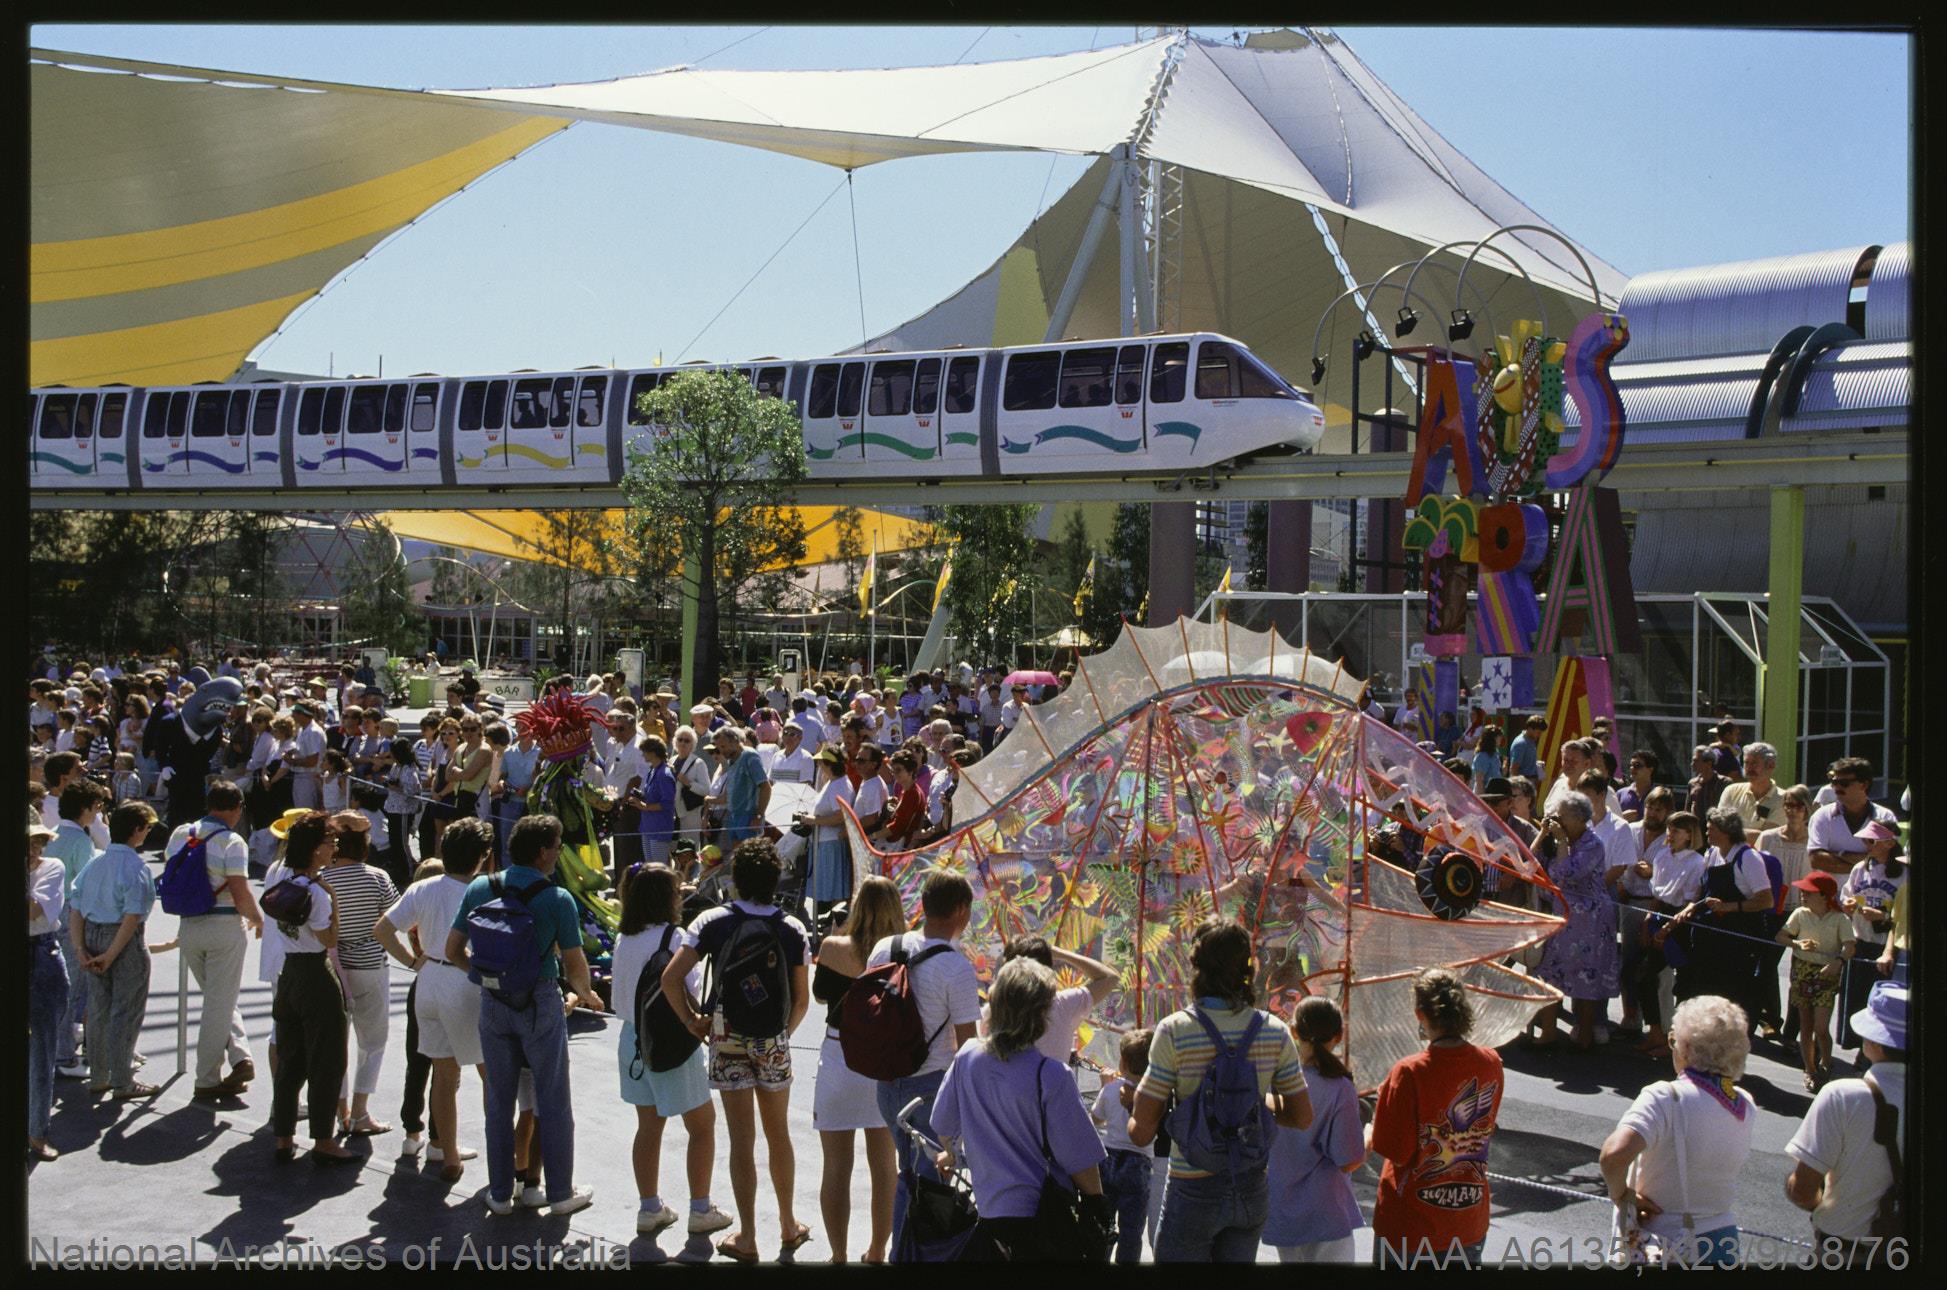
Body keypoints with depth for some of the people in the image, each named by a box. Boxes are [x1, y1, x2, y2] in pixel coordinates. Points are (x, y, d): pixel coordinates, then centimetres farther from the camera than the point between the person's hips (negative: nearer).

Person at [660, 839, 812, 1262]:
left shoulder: (713, 922, -9)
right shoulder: (793, 930, -5)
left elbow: (670, 978, -13)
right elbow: (802, 998, -2)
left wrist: (691, 1021, 0)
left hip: (728, 1041, -1)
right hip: (774, 1044, 1)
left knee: (742, 1139, 4)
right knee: (778, 1134, 16)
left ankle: (746, 1237, 8)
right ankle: (789, 1225, 28)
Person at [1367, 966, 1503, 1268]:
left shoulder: (1410, 1073, -24)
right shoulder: (1491, 1063, -7)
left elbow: (1395, 1151, -19)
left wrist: (1370, 1135, 0)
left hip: (1410, 1224, -5)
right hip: (1470, 1221, 5)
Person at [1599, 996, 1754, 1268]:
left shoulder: (1665, 1098, -20)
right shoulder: (1746, 1108, 0)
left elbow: (1614, 1154, -33)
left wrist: (1620, 1194, -15)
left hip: (1663, 1246, -5)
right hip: (1723, 1244, 6)